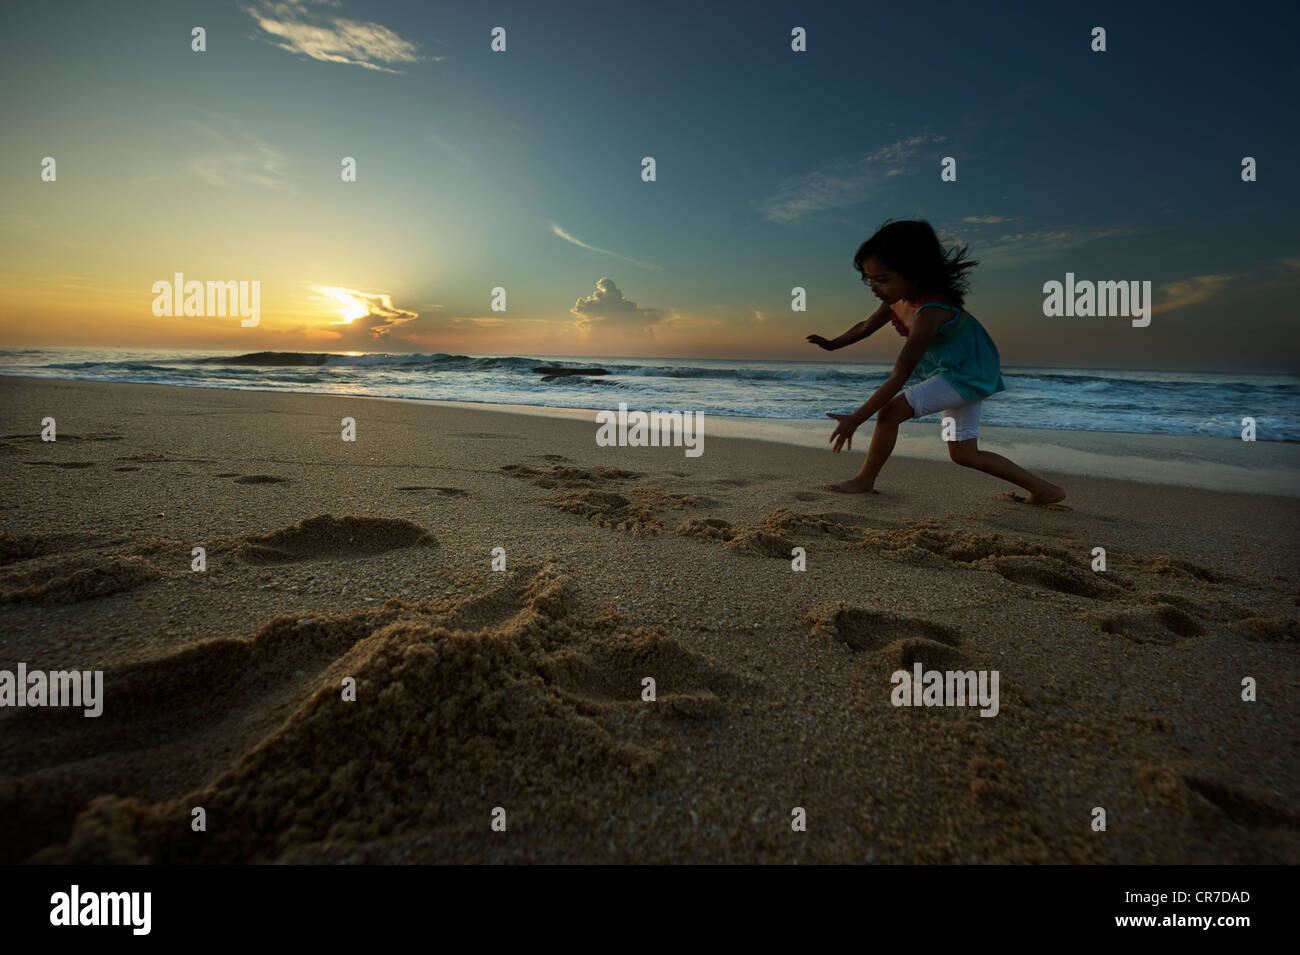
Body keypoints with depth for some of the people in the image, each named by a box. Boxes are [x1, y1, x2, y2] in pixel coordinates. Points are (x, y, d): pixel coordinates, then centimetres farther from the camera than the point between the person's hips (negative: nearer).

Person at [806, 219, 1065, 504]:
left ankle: (864, 481, -7)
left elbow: (898, 379, -36)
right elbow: (866, 327, 14)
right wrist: (832, 344, 2)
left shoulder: (929, 313, -34)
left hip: (967, 374, -10)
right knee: (963, 453, 14)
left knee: (890, 411, -22)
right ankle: (1043, 489, 22)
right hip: (951, 373, 10)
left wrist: (854, 419, -35)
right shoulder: (897, 299, -8)